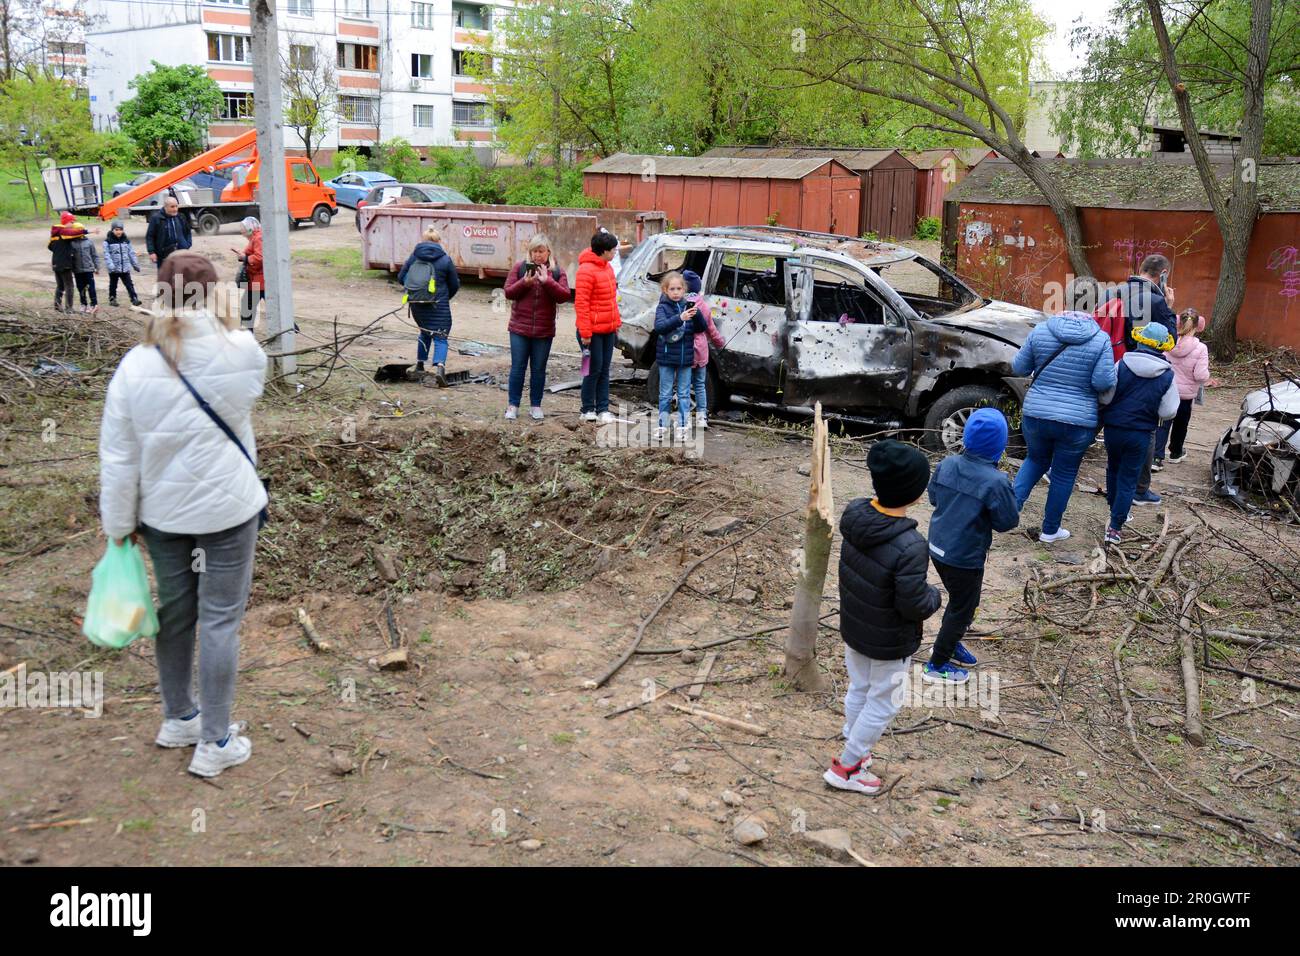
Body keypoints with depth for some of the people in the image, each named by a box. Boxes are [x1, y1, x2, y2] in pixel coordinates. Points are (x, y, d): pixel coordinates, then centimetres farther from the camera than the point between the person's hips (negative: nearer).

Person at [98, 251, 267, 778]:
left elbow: (118, 460, -4)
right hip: (228, 508, -3)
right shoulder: (243, 353, -13)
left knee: (175, 610, 18)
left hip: (162, 513, 3)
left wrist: (120, 526, 7)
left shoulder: (136, 366, -9)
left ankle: (178, 718, 36)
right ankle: (214, 743, 13)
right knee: (220, 620, 5)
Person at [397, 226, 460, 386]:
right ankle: (439, 366, -25)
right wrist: (445, 297, 24)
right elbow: (455, 285, 4)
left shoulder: (414, 256, 3)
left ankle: (420, 363, 31)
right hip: (438, 306, -4)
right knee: (440, 337, -2)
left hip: (416, 304, 4)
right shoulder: (445, 259, -5)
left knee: (425, 332, 26)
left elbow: (401, 278, 9)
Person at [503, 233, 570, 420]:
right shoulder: (519, 267, 2)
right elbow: (508, 292, -1)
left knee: (539, 369, 8)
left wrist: (547, 281, -21)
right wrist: (525, 282, -16)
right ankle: (513, 405, 10)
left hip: (544, 331, 1)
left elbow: (565, 296, -9)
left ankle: (536, 406, 17)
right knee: (518, 367, 3)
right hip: (519, 328, 0)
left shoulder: (557, 272, 3)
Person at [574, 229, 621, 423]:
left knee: (604, 370, 9)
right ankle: (588, 410, 8)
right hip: (593, 330, -8)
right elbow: (581, 303, -18)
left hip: (608, 329, 8)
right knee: (594, 369, -3)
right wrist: (585, 332, -20)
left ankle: (603, 409, 14)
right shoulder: (586, 270, -16)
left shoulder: (607, 267, 12)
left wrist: (616, 323, 17)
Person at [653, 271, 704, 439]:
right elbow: (659, 326, -24)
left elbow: (701, 328, 1)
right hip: (667, 357, -3)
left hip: (685, 357, 3)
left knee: (684, 394, 7)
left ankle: (682, 426, 13)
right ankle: (662, 426, 13)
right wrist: (680, 318, -37)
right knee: (665, 394, 7)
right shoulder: (663, 307, -6)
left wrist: (696, 314, -20)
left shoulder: (687, 306, 2)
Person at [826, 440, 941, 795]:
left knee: (858, 689, 27)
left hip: (852, 628, 7)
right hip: (889, 642, -7)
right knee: (883, 703, 17)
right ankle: (846, 767, 29)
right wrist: (934, 595, -7)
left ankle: (853, 749, 48)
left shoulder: (855, 514, -14)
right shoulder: (910, 546, -37)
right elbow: (914, 606, -28)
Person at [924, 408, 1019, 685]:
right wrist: (1008, 495, 0)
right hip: (965, 558, -6)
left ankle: (951, 645, 46)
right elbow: (1008, 521, -14)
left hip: (937, 548, 7)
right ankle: (937, 665, 21)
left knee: (958, 601, 28)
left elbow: (933, 497, 8)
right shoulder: (996, 482, -25)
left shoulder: (947, 464, -7)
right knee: (962, 609, 13)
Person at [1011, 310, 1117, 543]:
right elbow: (1103, 382, -12)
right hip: (1077, 421, -2)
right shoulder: (1101, 339, -5)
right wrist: (1113, 370, 9)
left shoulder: (1041, 330, 0)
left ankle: (1013, 502, 7)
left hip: (1035, 415, 2)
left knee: (1035, 460, 26)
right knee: (1064, 475, 12)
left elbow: (1018, 368, 4)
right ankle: (1050, 531, 21)